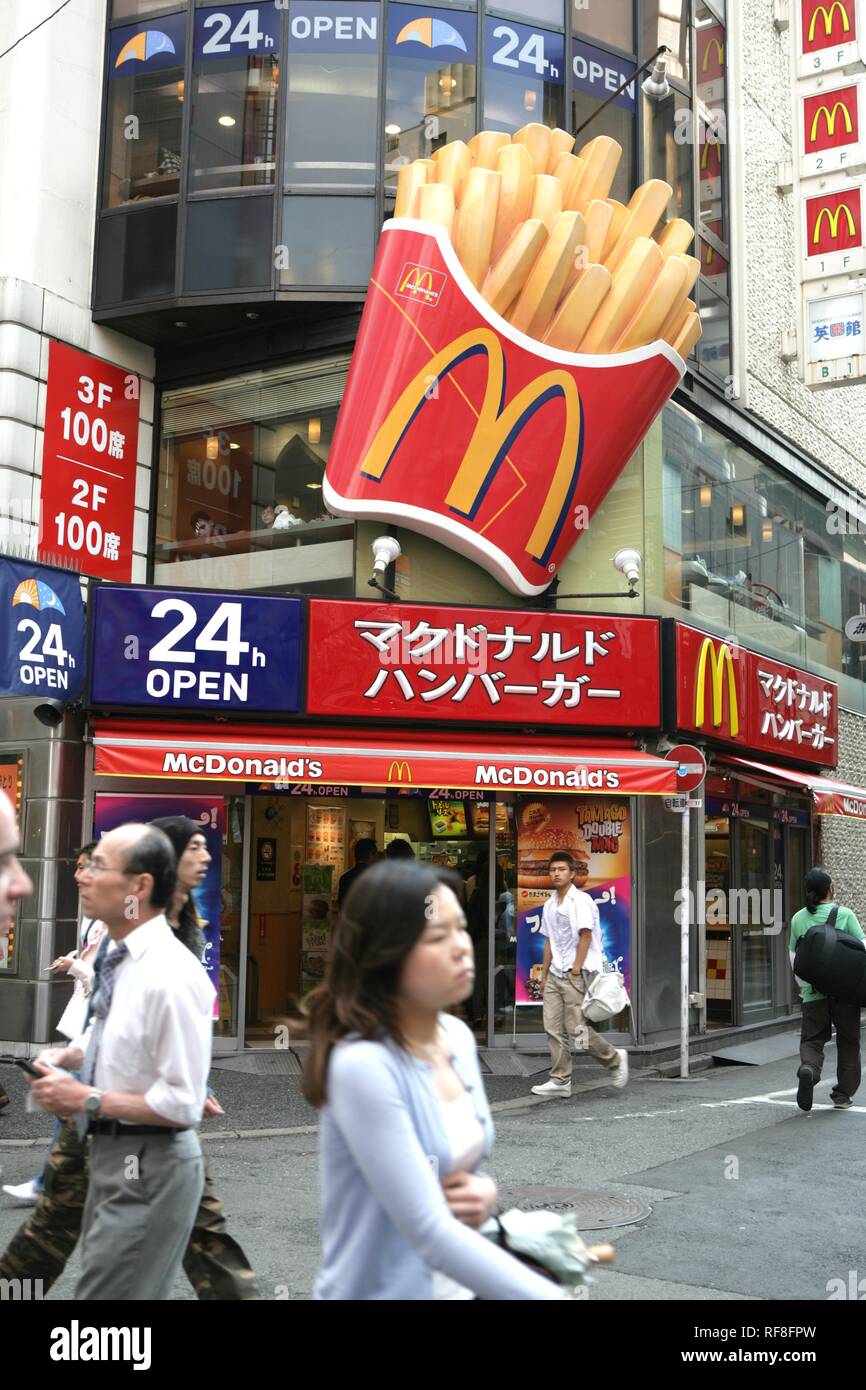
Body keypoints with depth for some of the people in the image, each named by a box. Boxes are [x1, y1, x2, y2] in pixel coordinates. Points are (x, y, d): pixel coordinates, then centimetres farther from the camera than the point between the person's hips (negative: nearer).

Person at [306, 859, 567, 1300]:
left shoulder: (458, 1036, -2)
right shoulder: (362, 1066, -25)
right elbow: (430, 1231, -28)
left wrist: (485, 1190, -9)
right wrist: (551, 1295, -29)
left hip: (458, 1286, 6)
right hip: (384, 1289, -6)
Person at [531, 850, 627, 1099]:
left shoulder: (581, 900, -9)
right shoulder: (549, 905, 14)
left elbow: (585, 936, -14)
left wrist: (575, 970, -15)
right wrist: (544, 975, 17)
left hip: (577, 974, -8)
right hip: (555, 974, 8)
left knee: (577, 1028, -8)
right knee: (554, 1028, 3)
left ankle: (615, 1059, 13)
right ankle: (560, 1081, 8)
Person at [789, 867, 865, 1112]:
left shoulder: (799, 919, 5)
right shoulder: (845, 915, -5)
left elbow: (794, 956, 13)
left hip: (814, 993, 2)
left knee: (811, 1039, 8)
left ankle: (808, 1069, -22)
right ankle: (843, 1094, 16)